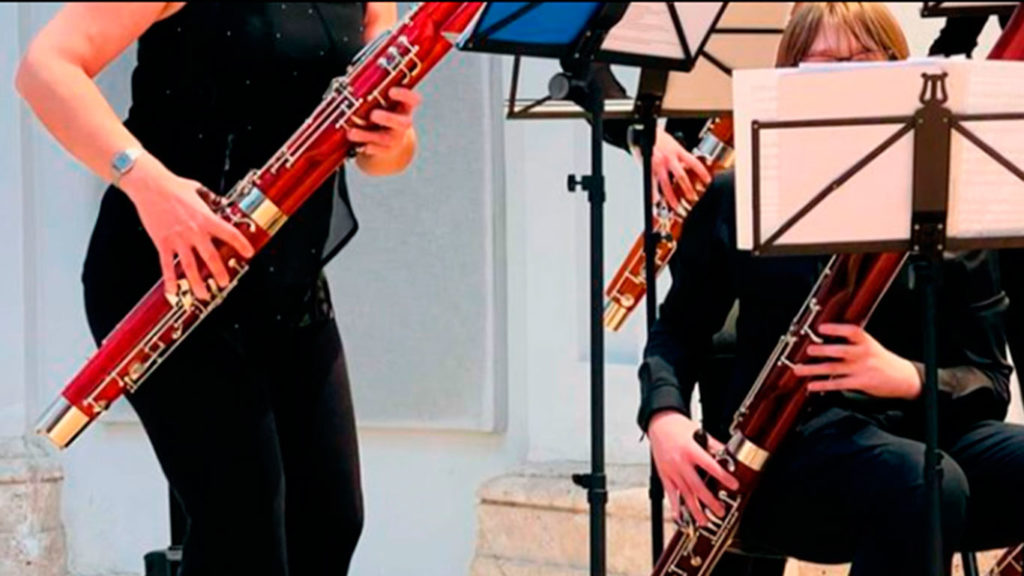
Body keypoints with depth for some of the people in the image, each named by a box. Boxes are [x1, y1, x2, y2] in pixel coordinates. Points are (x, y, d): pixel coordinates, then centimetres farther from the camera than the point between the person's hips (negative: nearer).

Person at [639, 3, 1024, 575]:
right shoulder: (742, 198, 8)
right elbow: (681, 328, 17)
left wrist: (908, 377, -19)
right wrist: (664, 415, -5)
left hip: (924, 425, 2)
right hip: (785, 438, -2)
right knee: (925, 487, -37)